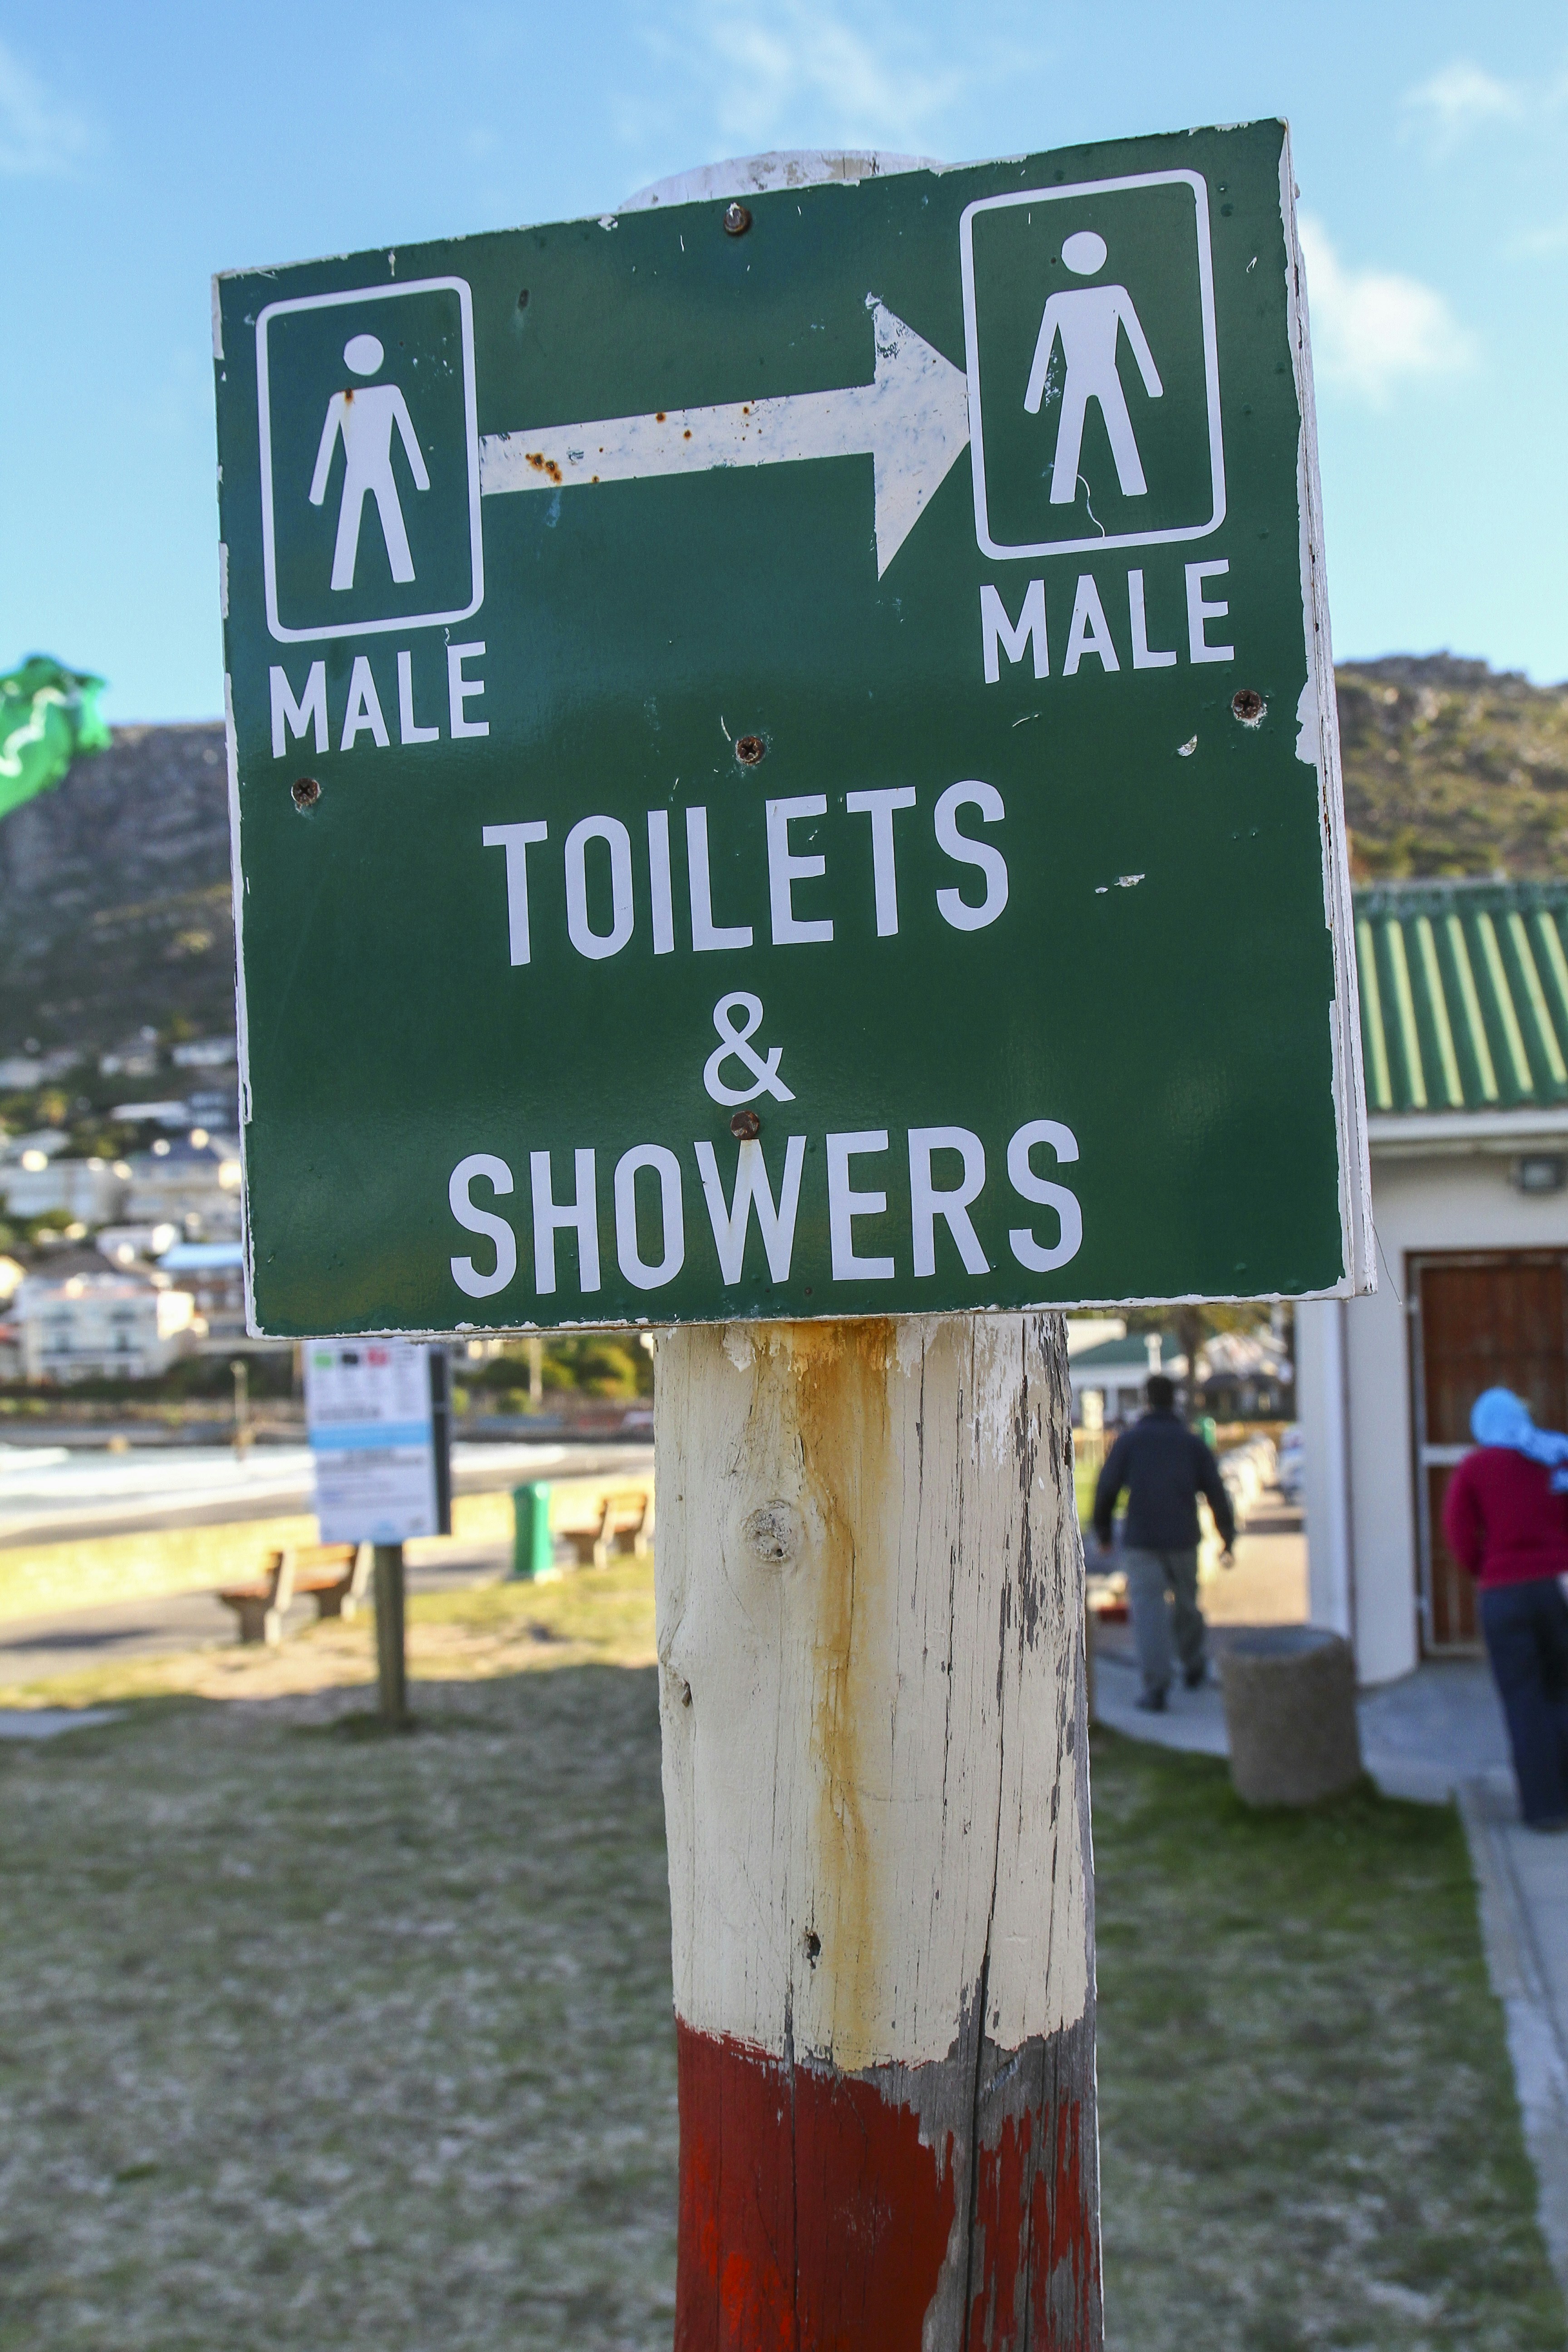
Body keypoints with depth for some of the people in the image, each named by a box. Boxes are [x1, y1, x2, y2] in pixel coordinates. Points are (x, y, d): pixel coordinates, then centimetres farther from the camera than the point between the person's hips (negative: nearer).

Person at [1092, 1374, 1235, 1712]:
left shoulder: (1129, 1440, 2)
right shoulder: (1193, 1442, 7)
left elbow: (1107, 1488, -2)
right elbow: (1216, 1491, 5)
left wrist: (1103, 1532, 10)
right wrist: (1228, 1536, 12)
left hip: (1141, 1541, -2)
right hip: (1183, 1538, 2)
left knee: (1148, 1608, -4)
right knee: (1186, 1602, 20)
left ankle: (1156, 1685, -11)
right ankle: (1194, 1663, 34)